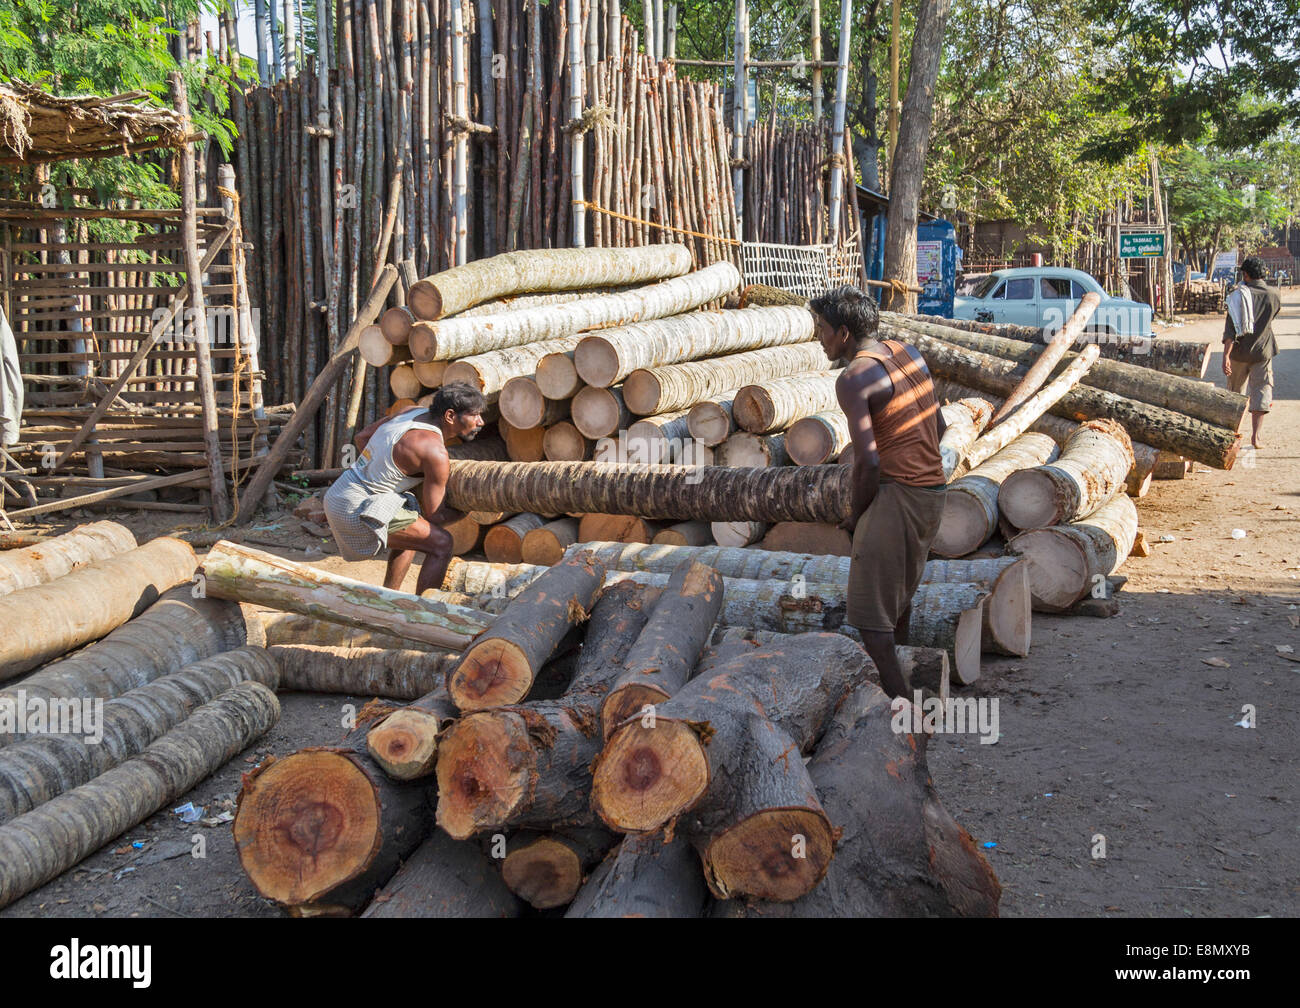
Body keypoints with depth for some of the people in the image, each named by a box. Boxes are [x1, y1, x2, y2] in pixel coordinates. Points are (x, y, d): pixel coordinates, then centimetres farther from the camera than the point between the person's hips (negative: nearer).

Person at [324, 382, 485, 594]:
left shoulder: (417, 412, 8)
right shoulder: (436, 452, -17)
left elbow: (362, 437, 20)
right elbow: (434, 515, -8)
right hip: (357, 510, -10)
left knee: (415, 534, 27)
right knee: (441, 543, -9)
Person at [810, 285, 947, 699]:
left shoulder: (853, 378, -15)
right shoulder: (906, 351, 11)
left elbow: (868, 460, -21)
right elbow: (938, 426, 18)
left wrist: (856, 514, -6)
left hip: (897, 494, -9)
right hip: (933, 490, 10)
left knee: (870, 613, -4)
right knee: (899, 595, 24)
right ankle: (896, 683, 36)